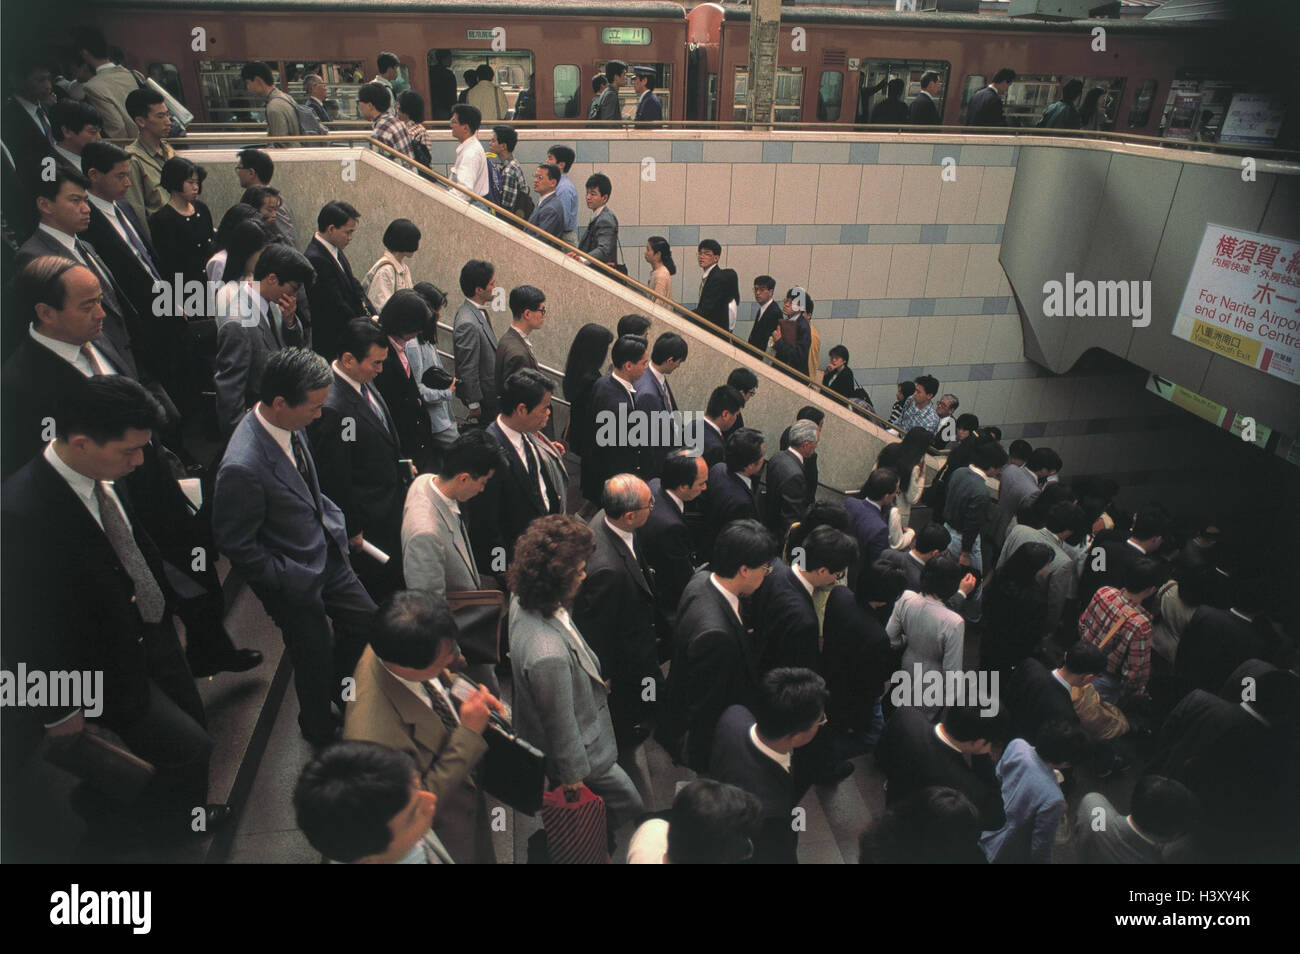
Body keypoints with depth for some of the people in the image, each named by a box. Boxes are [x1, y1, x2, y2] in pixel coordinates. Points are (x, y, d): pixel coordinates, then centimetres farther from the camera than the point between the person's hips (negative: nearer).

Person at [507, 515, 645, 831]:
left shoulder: (522, 601, -15)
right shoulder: (548, 654, -44)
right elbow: (562, 726, -28)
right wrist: (572, 776, -12)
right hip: (582, 751, -9)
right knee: (629, 805, 16)